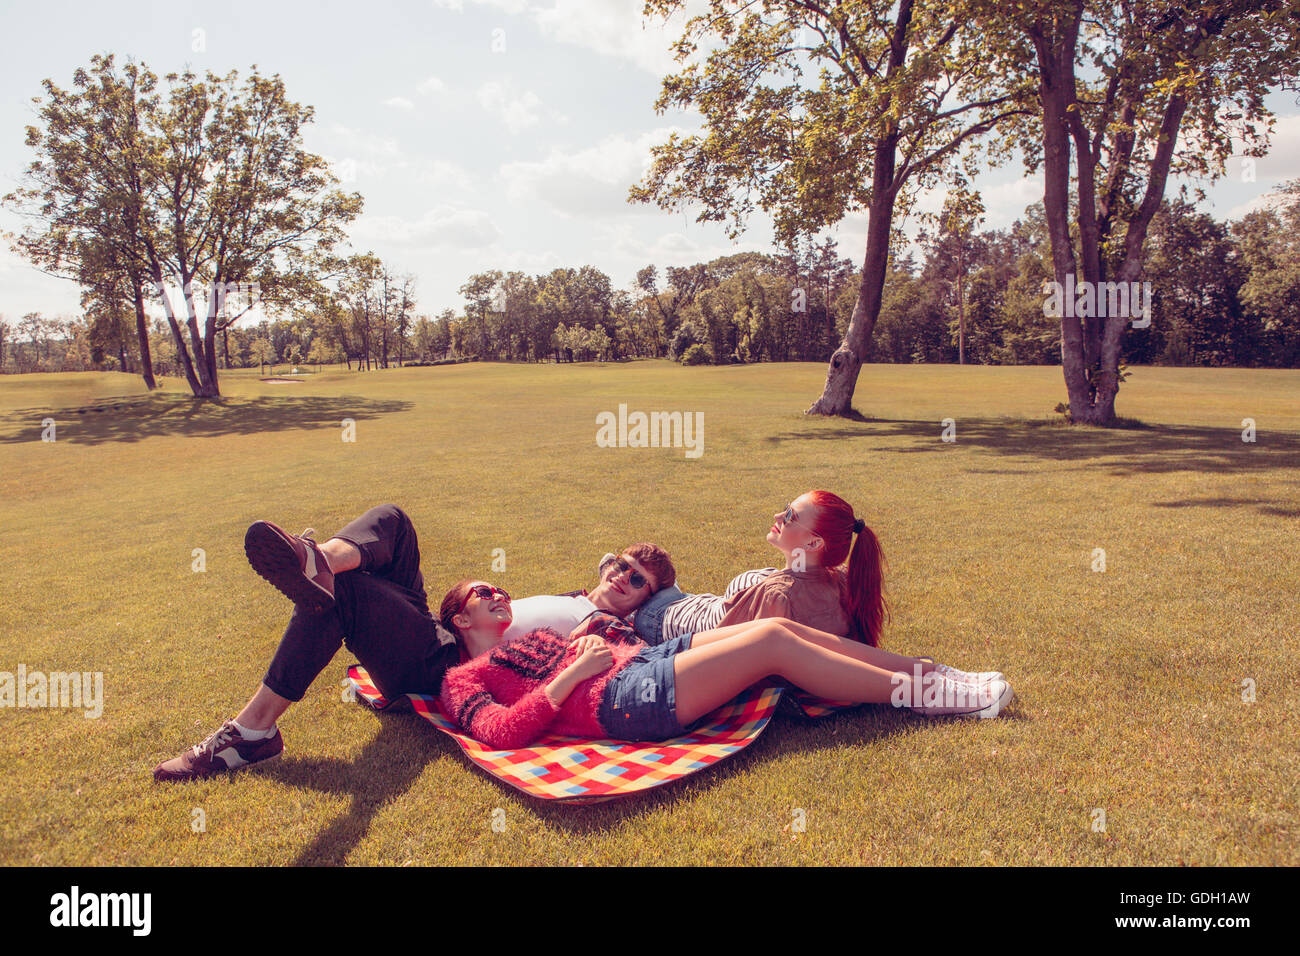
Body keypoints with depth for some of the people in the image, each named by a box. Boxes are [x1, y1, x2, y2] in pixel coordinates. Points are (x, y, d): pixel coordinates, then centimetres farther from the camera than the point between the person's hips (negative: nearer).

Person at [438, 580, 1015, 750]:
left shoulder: (527, 640, 32)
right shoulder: (465, 678, 7)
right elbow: (501, 732, -12)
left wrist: (590, 636, 7)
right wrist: (572, 673, -14)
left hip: (646, 660, 9)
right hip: (626, 696, -9)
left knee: (781, 627, -7)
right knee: (772, 641, -18)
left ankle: (922, 670, -1)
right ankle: (917, 694, -9)